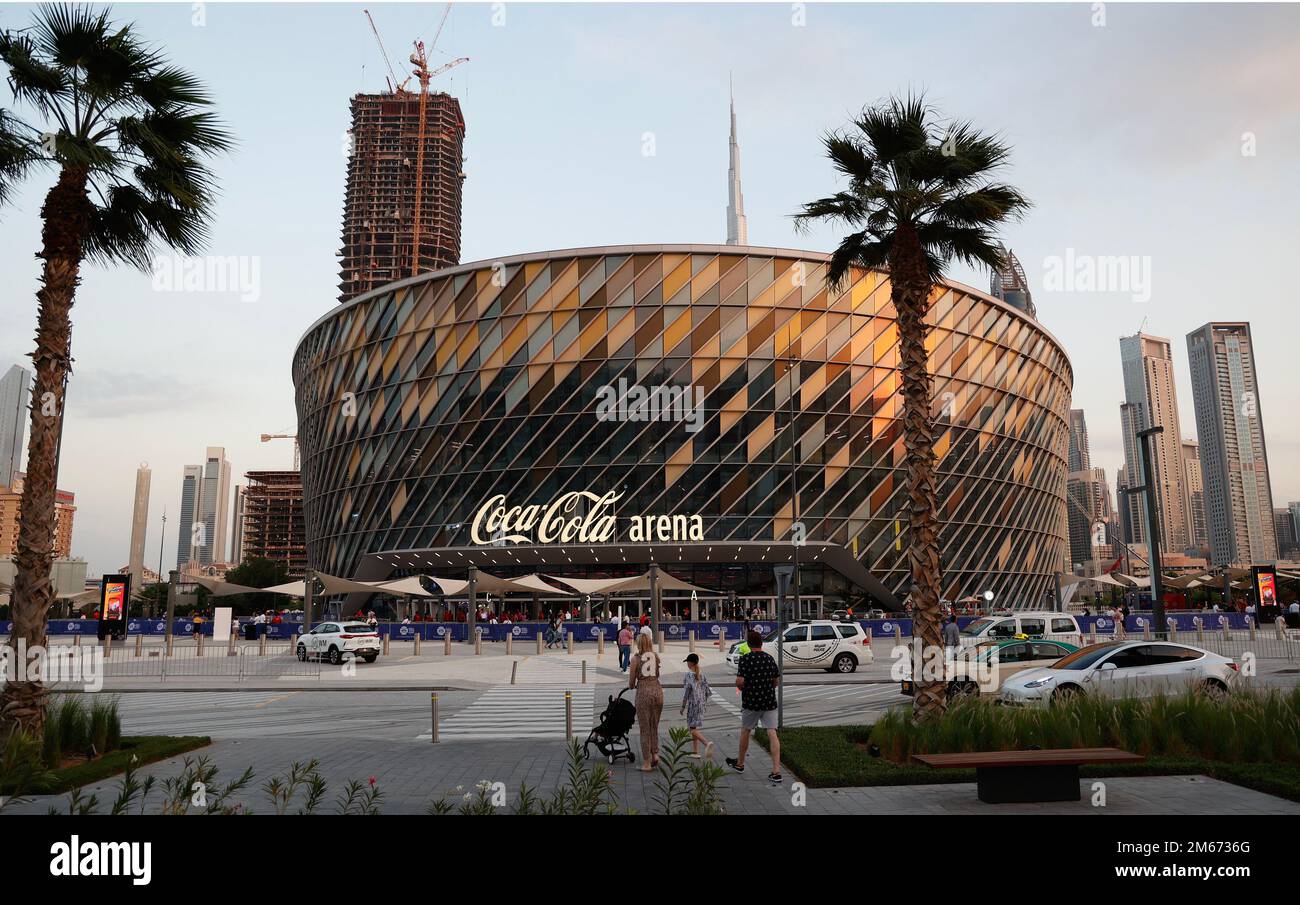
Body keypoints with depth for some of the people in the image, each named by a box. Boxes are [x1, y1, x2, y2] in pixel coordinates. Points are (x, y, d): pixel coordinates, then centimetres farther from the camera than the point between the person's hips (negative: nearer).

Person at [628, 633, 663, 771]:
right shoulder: (656, 656, 10)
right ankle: (655, 753, 4)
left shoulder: (635, 659, 1)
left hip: (643, 692, -3)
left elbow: (631, 684, 5)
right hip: (657, 690, 3)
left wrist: (632, 685, 28)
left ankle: (646, 763, 7)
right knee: (654, 726, 19)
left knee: (645, 729, 4)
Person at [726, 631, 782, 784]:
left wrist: (742, 688, 3)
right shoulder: (770, 658, 4)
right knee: (772, 733, -2)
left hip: (751, 702, -3)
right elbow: (776, 681, 11)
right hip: (769, 701, 3)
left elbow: (740, 681, -19)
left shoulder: (745, 659, -11)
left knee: (745, 731, 16)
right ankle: (776, 771, -10)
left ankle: (740, 764, 33)